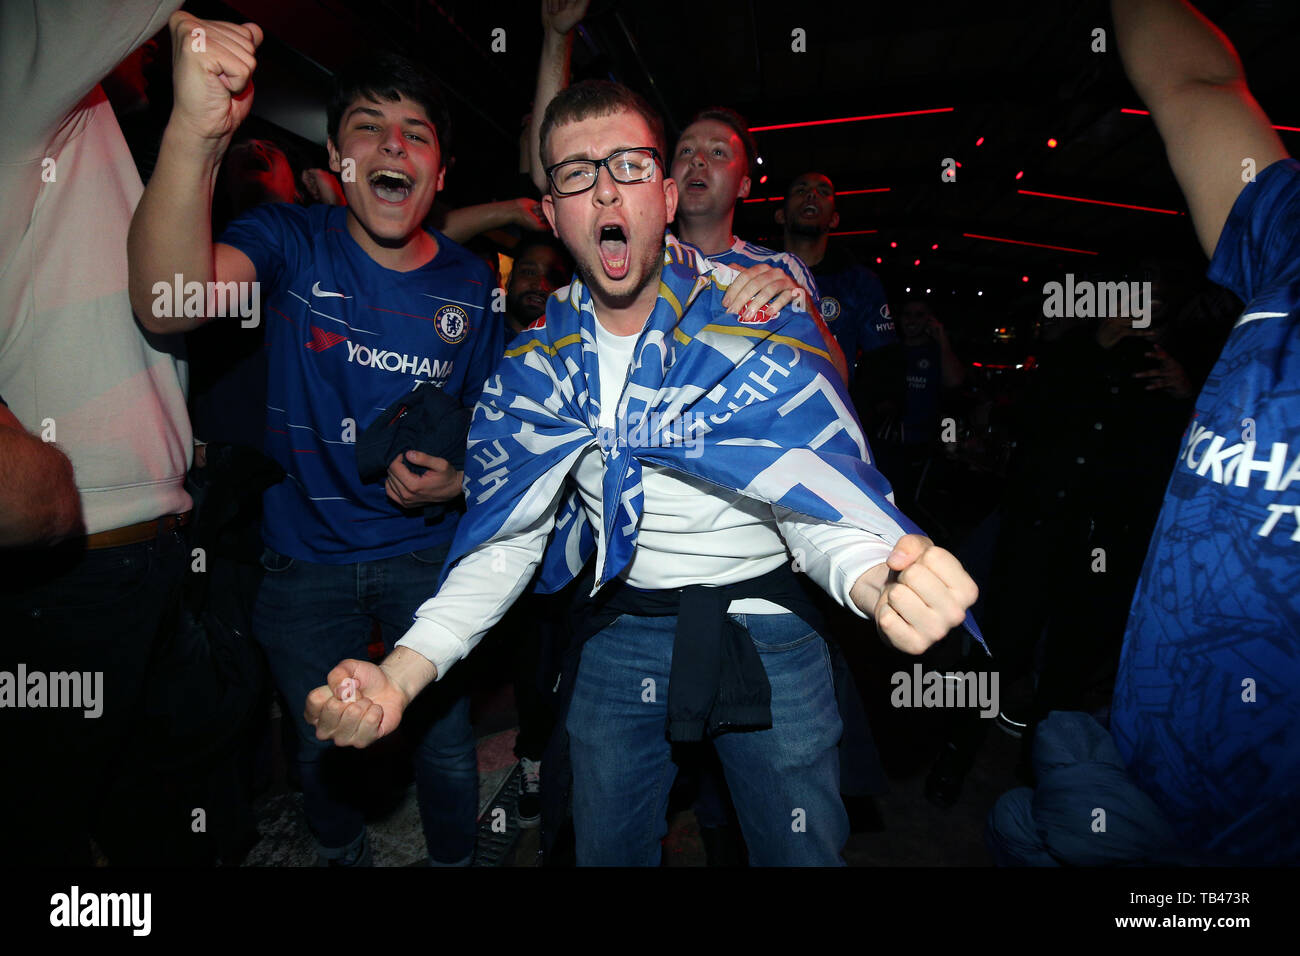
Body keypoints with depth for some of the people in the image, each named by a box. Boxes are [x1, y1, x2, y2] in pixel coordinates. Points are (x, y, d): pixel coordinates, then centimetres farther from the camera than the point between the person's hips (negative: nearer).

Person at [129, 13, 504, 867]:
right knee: (322, 748, 21)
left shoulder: (469, 282, -4)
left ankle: (455, 862, 45)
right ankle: (344, 855, 53)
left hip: (426, 551, 1)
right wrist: (195, 132, -47)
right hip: (305, 557, 0)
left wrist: (460, 480, -16)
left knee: (446, 743, 15)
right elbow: (169, 306, -32)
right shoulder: (292, 242, -11)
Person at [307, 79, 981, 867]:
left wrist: (878, 585, -44)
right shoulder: (538, 360, -4)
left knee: (802, 849, 16)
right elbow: (507, 535, -5)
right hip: (622, 633, 3)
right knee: (608, 848, 21)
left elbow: (819, 493, -20)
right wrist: (401, 672, -20)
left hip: (768, 632, -2)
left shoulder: (755, 316, -13)